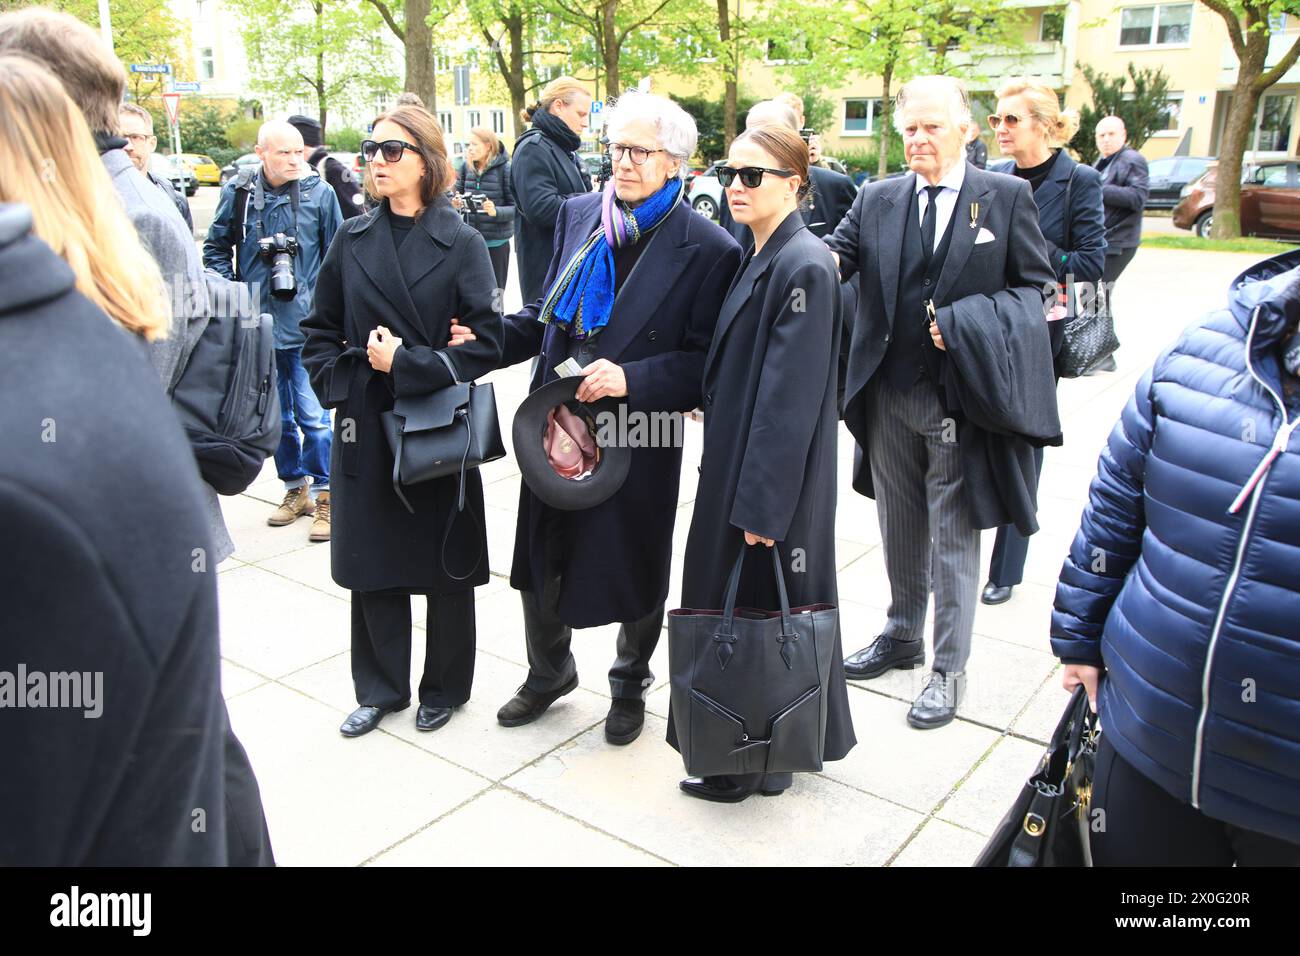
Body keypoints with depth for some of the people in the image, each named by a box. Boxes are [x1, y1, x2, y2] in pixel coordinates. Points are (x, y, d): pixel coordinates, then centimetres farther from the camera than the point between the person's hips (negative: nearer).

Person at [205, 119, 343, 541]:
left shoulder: (320, 192, -1)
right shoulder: (238, 191, 2)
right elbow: (216, 248, 12)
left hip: (305, 324, -3)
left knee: (313, 414, -6)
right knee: (275, 414, 13)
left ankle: (323, 494, 7)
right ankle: (295, 487, 27)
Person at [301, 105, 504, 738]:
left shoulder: (461, 244, -5)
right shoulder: (353, 240, 6)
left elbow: (487, 343, -11)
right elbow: (320, 331, 12)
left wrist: (406, 364, -14)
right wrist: (337, 383, -2)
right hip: (365, 427, 4)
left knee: (445, 566, 8)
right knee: (370, 565, 11)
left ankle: (445, 687, 28)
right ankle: (380, 688, 29)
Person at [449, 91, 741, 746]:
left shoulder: (708, 249, -12)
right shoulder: (578, 215, 4)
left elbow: (707, 361, -13)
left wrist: (632, 379, -26)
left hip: (641, 440, -4)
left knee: (634, 568, 14)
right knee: (538, 558, 17)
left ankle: (630, 685, 42)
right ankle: (548, 672, 45)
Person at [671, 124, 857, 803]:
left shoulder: (804, 266, -17)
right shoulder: (756, 257, 11)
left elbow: (791, 397, -21)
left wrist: (763, 503, -21)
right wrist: (731, 476, 15)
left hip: (774, 475, -9)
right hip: (737, 462, 9)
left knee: (765, 606, 3)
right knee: (739, 602, 18)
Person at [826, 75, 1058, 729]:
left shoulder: (1007, 196, -2)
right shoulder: (877, 199, 7)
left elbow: (1034, 285, -1)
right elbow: (836, 256, -5)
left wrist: (963, 322, -15)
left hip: (962, 398, -3)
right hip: (890, 395, 4)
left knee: (954, 540, 5)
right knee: (900, 529, 18)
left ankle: (949, 670, 21)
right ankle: (902, 635, 39)